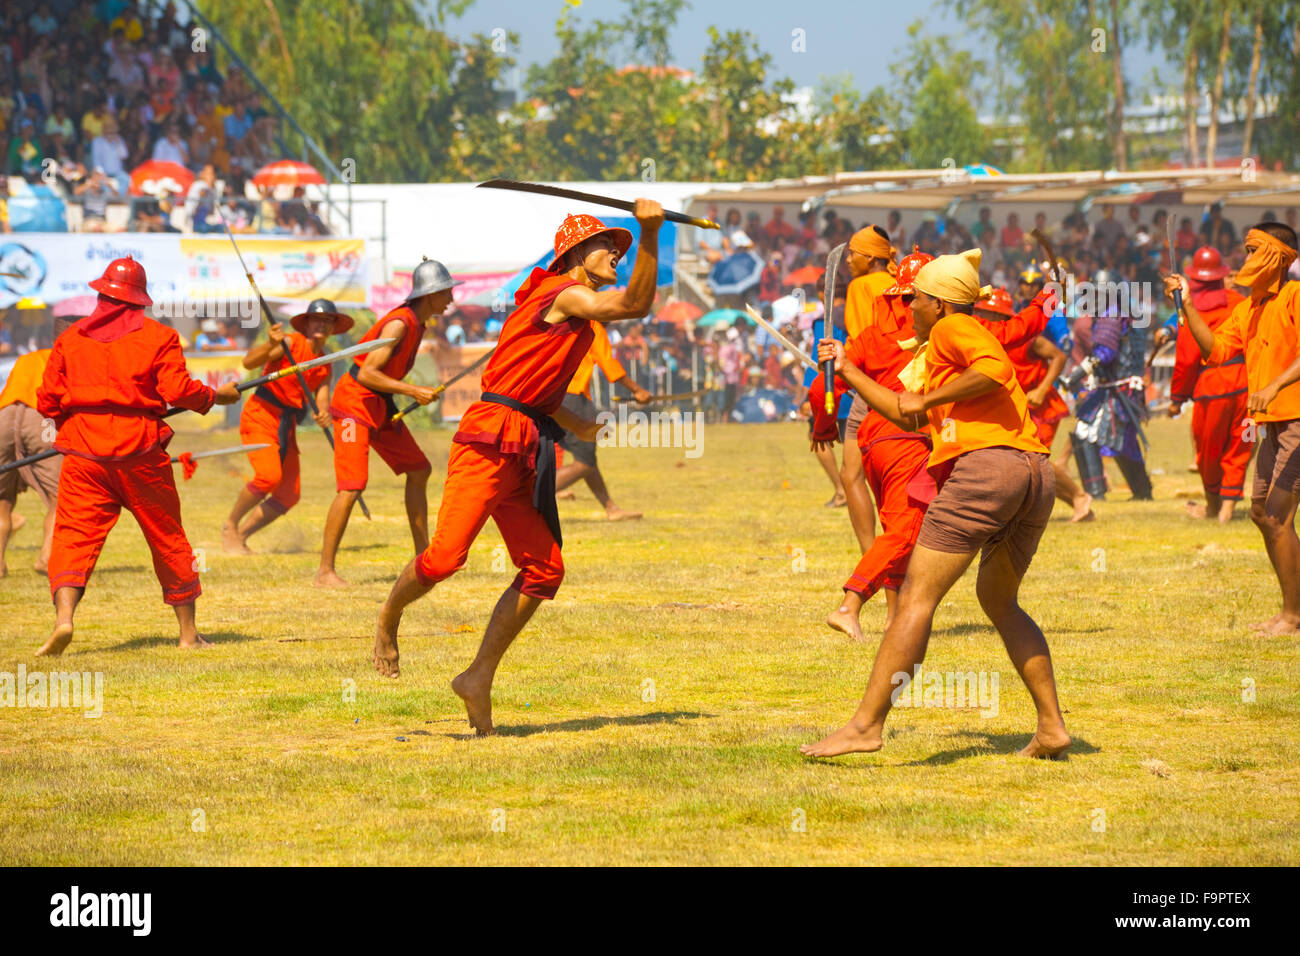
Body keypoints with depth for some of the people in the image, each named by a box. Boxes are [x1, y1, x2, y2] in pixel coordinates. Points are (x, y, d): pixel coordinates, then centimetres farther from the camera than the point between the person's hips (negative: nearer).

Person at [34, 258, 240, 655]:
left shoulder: (71, 338, 7)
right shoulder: (157, 336, 1)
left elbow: (47, 401, 5)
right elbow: (178, 390, -8)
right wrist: (217, 396, 9)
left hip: (83, 454, 1)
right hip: (140, 451, 0)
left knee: (74, 533, -2)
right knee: (167, 537, 12)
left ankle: (64, 615, -28)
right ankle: (188, 630, 20)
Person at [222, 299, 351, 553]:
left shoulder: (325, 365, 11)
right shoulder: (291, 344, -11)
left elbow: (321, 399, 1)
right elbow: (249, 362, -22)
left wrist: (324, 414, -23)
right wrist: (271, 345, -41)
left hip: (286, 427, 7)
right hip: (260, 416, -7)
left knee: (289, 496, 1)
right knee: (269, 476, -27)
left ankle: (241, 535, 17)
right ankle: (230, 526, -7)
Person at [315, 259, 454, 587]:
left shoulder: (419, 323, 8)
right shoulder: (400, 324, -22)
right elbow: (367, 374, -27)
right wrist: (413, 392, -28)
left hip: (380, 406, 10)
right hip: (355, 401, -10)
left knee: (419, 471, 14)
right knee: (352, 487, -17)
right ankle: (325, 572, -16)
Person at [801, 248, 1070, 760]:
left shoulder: (952, 329, 5)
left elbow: (996, 369, -15)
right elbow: (906, 415, 39)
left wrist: (927, 398, -8)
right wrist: (847, 371, 42)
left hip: (983, 464, -9)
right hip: (1036, 473, 9)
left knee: (916, 598, -9)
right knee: (998, 598, 25)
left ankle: (867, 724, -14)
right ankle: (1052, 727, 16)